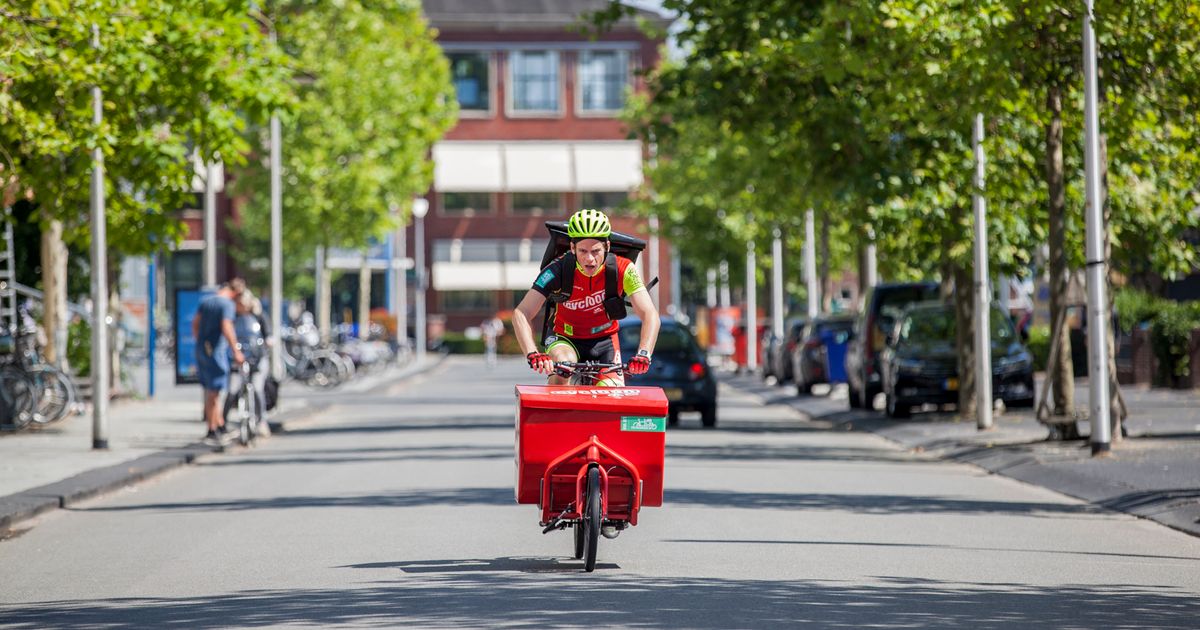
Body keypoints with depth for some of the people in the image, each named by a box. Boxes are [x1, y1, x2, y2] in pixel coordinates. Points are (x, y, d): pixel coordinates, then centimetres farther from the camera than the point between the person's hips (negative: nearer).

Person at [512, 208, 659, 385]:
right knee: (562, 364, -35)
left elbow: (650, 314, -27)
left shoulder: (623, 269, -22)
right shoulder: (558, 270, -25)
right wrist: (533, 354, -47)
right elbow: (521, 314, -30)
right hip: (566, 339, -1)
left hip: (604, 341, 2)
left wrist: (643, 354, -45)